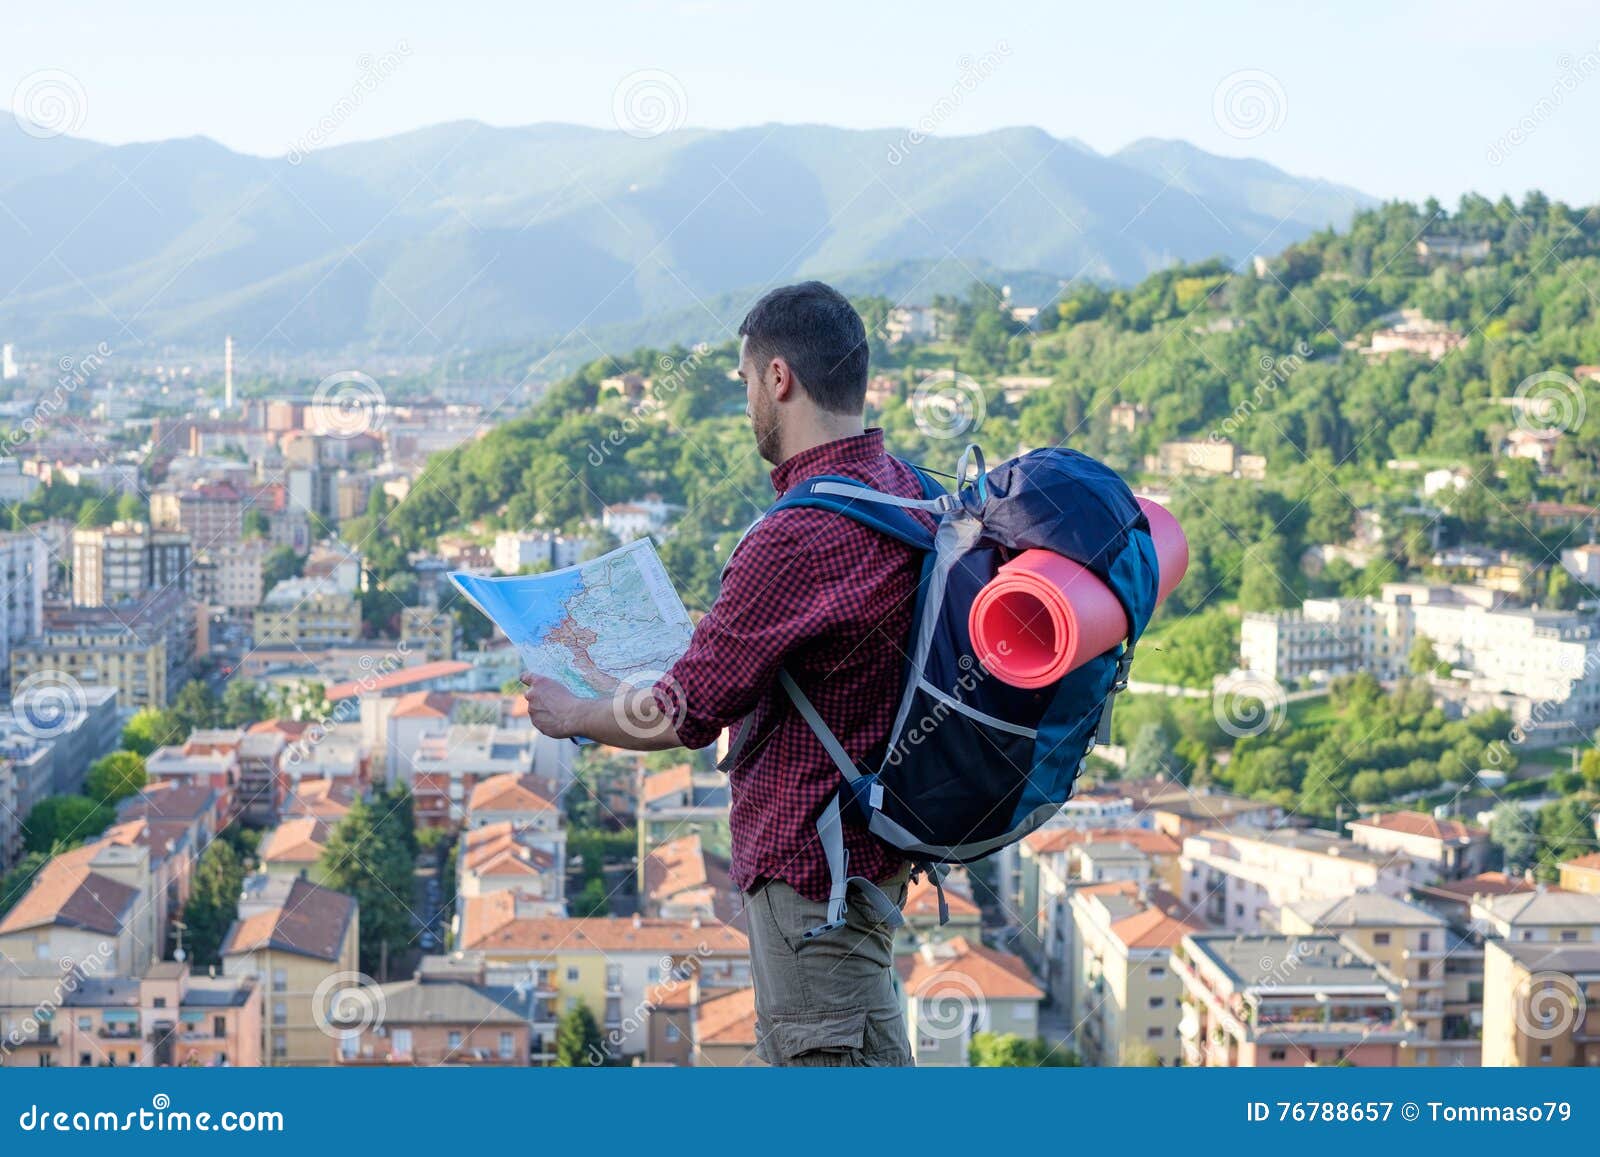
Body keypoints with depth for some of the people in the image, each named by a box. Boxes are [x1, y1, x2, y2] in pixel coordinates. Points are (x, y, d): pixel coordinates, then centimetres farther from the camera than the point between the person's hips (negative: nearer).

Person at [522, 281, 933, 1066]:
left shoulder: (796, 542, -26)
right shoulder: (903, 491, 4)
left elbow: (686, 714, -19)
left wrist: (572, 714, -2)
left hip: (808, 857, -10)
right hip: (870, 834, 10)